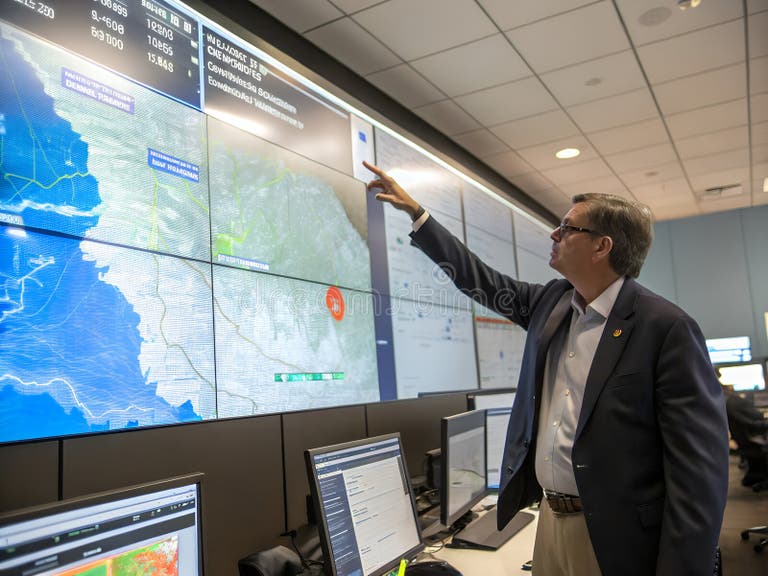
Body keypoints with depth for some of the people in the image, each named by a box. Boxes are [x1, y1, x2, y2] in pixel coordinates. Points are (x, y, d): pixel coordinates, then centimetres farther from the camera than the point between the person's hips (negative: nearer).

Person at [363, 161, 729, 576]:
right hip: (550, 516, 6)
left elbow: (699, 467, -18)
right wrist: (415, 212, 14)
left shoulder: (666, 328, -17)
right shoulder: (552, 301, 4)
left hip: (616, 537, -6)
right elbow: (482, 281, 13)